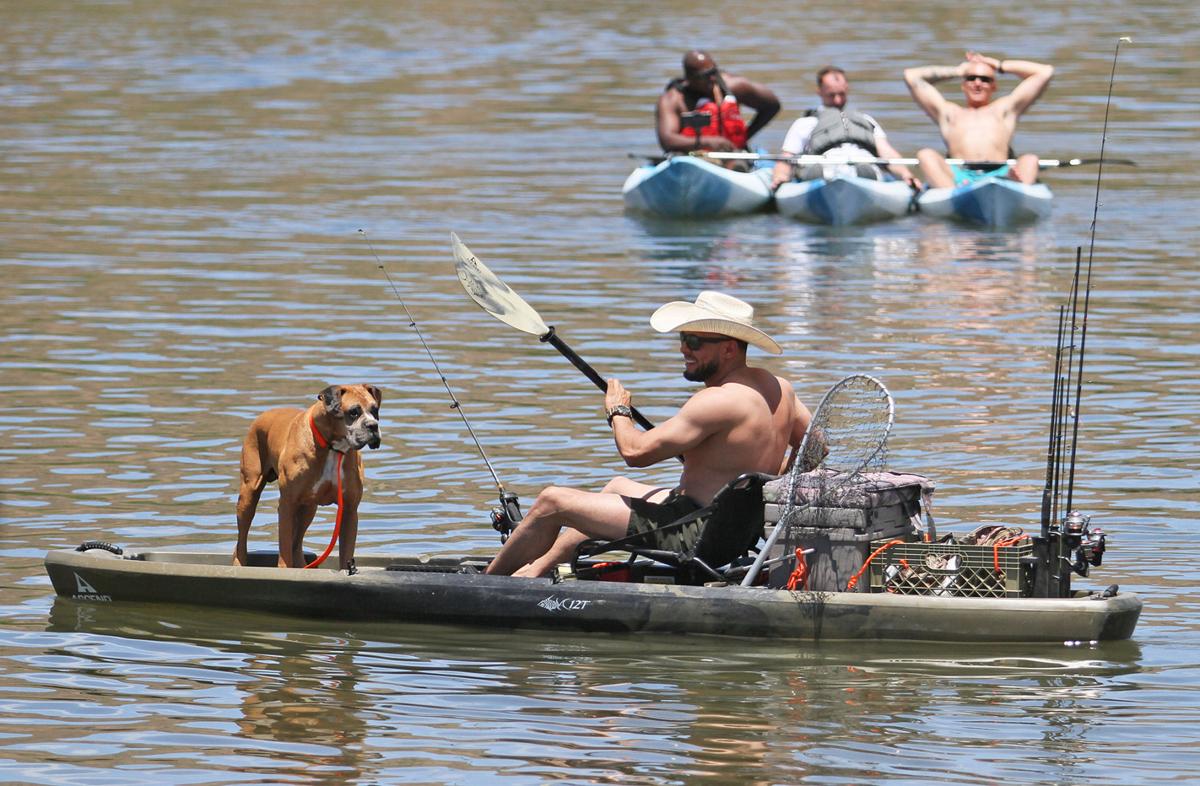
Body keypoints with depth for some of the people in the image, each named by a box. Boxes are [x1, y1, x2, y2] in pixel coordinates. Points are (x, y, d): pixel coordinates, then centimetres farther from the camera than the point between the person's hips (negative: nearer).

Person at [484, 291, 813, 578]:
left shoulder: (717, 401, -25)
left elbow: (636, 451, -23)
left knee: (551, 501, -1)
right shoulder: (778, 387, 3)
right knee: (618, 486, 35)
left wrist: (618, 411, -3)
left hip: (692, 536, -10)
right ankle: (534, 572, 39)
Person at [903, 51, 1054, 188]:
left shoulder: (1004, 109, 32)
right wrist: (956, 71, 37)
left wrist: (999, 66, 33)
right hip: (959, 178, 0)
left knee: (1030, 160, -27)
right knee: (925, 154, -26)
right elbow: (911, 76, 31)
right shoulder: (949, 112, 33)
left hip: (999, 176, 0)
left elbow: (1045, 72, 29)